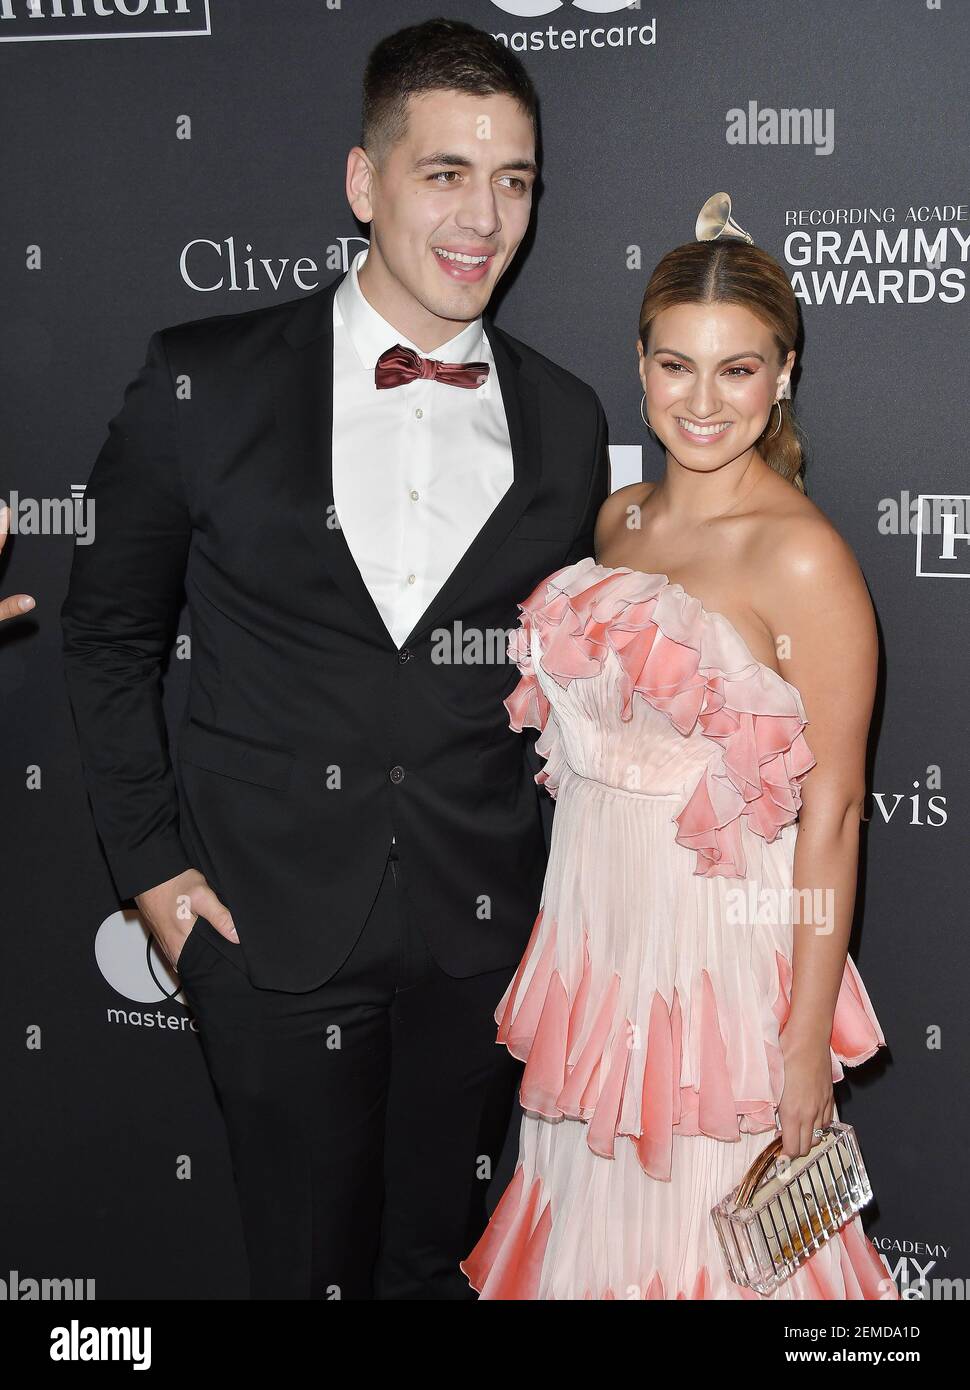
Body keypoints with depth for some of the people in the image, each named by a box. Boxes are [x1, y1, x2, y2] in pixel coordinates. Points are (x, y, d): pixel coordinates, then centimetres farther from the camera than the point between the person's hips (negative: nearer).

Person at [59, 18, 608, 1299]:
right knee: (307, 1262, 14)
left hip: (481, 930, 2)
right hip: (270, 917, -1)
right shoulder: (205, 385, -6)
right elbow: (110, 632, 2)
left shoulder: (566, 421, 2)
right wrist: (147, 862, -1)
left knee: (438, 1258, 18)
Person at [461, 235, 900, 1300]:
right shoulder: (619, 519, 5)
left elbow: (833, 809, -16)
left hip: (716, 948, -6)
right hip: (591, 922, 6)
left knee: (701, 1232, 12)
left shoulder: (802, 556, -17)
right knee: (596, 1220, 22)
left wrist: (808, 1042, -15)